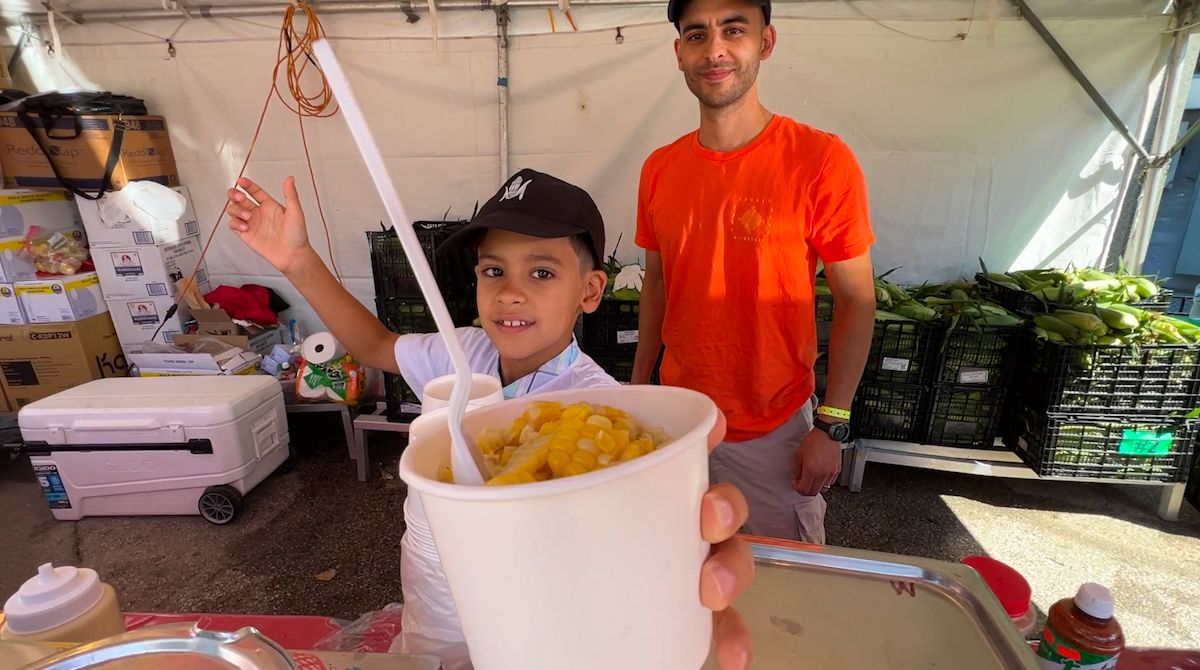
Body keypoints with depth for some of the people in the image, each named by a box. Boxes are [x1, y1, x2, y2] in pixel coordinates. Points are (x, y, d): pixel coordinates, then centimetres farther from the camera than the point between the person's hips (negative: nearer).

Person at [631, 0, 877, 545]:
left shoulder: (821, 160, -14)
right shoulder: (659, 169, -1)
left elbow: (856, 301, -9)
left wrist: (832, 426, -11)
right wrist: (638, 387, 10)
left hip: (776, 429, -3)